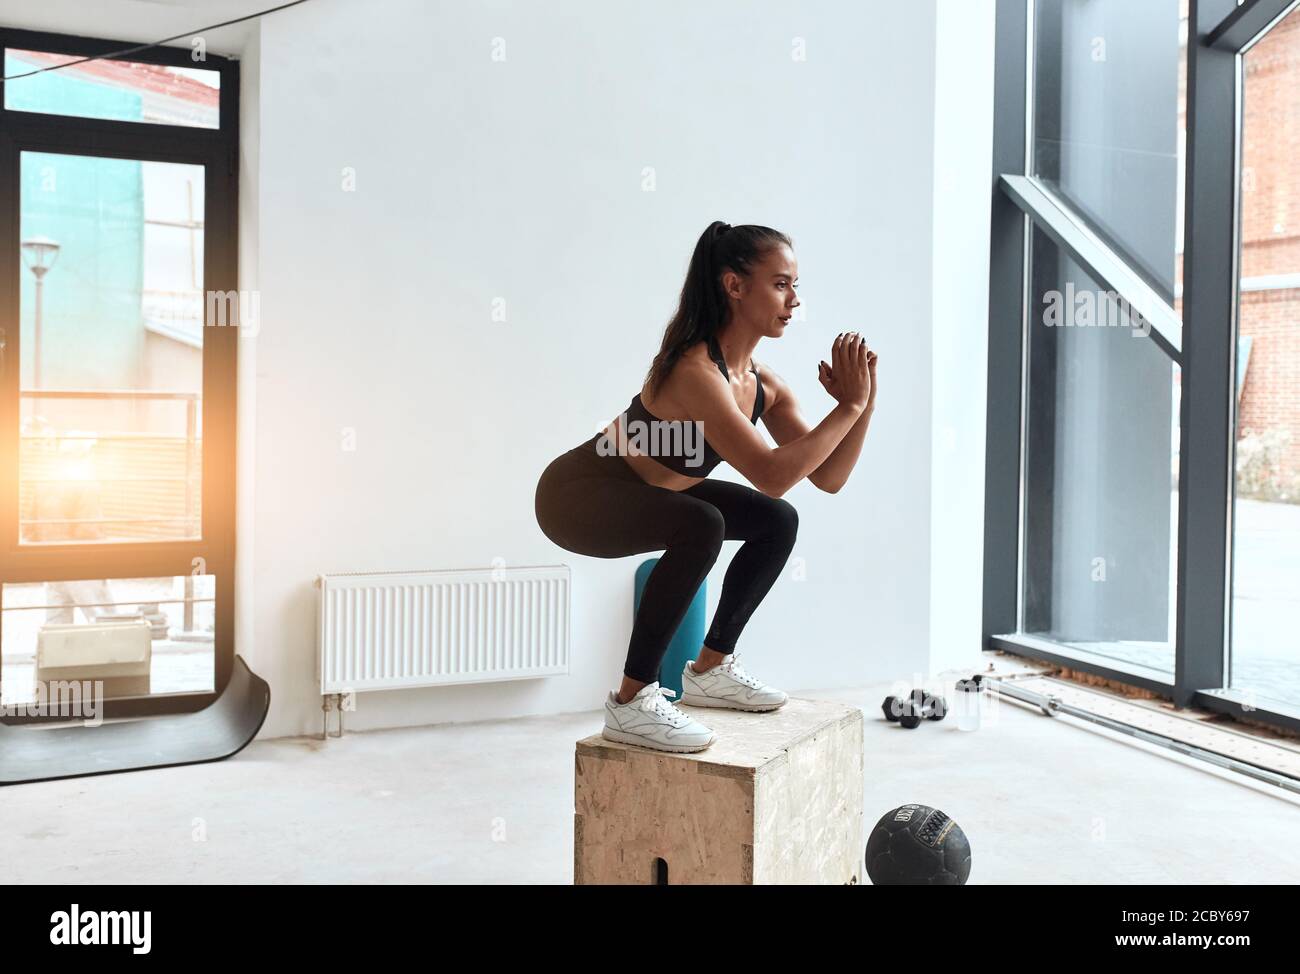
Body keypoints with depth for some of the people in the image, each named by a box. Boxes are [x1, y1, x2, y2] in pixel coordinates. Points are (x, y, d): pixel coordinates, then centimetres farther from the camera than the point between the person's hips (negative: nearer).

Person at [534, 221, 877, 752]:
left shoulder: (762, 384, -2)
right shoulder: (694, 370, -30)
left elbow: (828, 477, 0)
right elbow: (772, 476, -37)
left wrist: (863, 401, -12)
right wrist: (848, 406, -30)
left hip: (643, 494, 10)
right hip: (578, 494, -9)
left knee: (777, 522, 9)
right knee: (701, 526, -35)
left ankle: (710, 670, 20)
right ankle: (632, 702, -23)